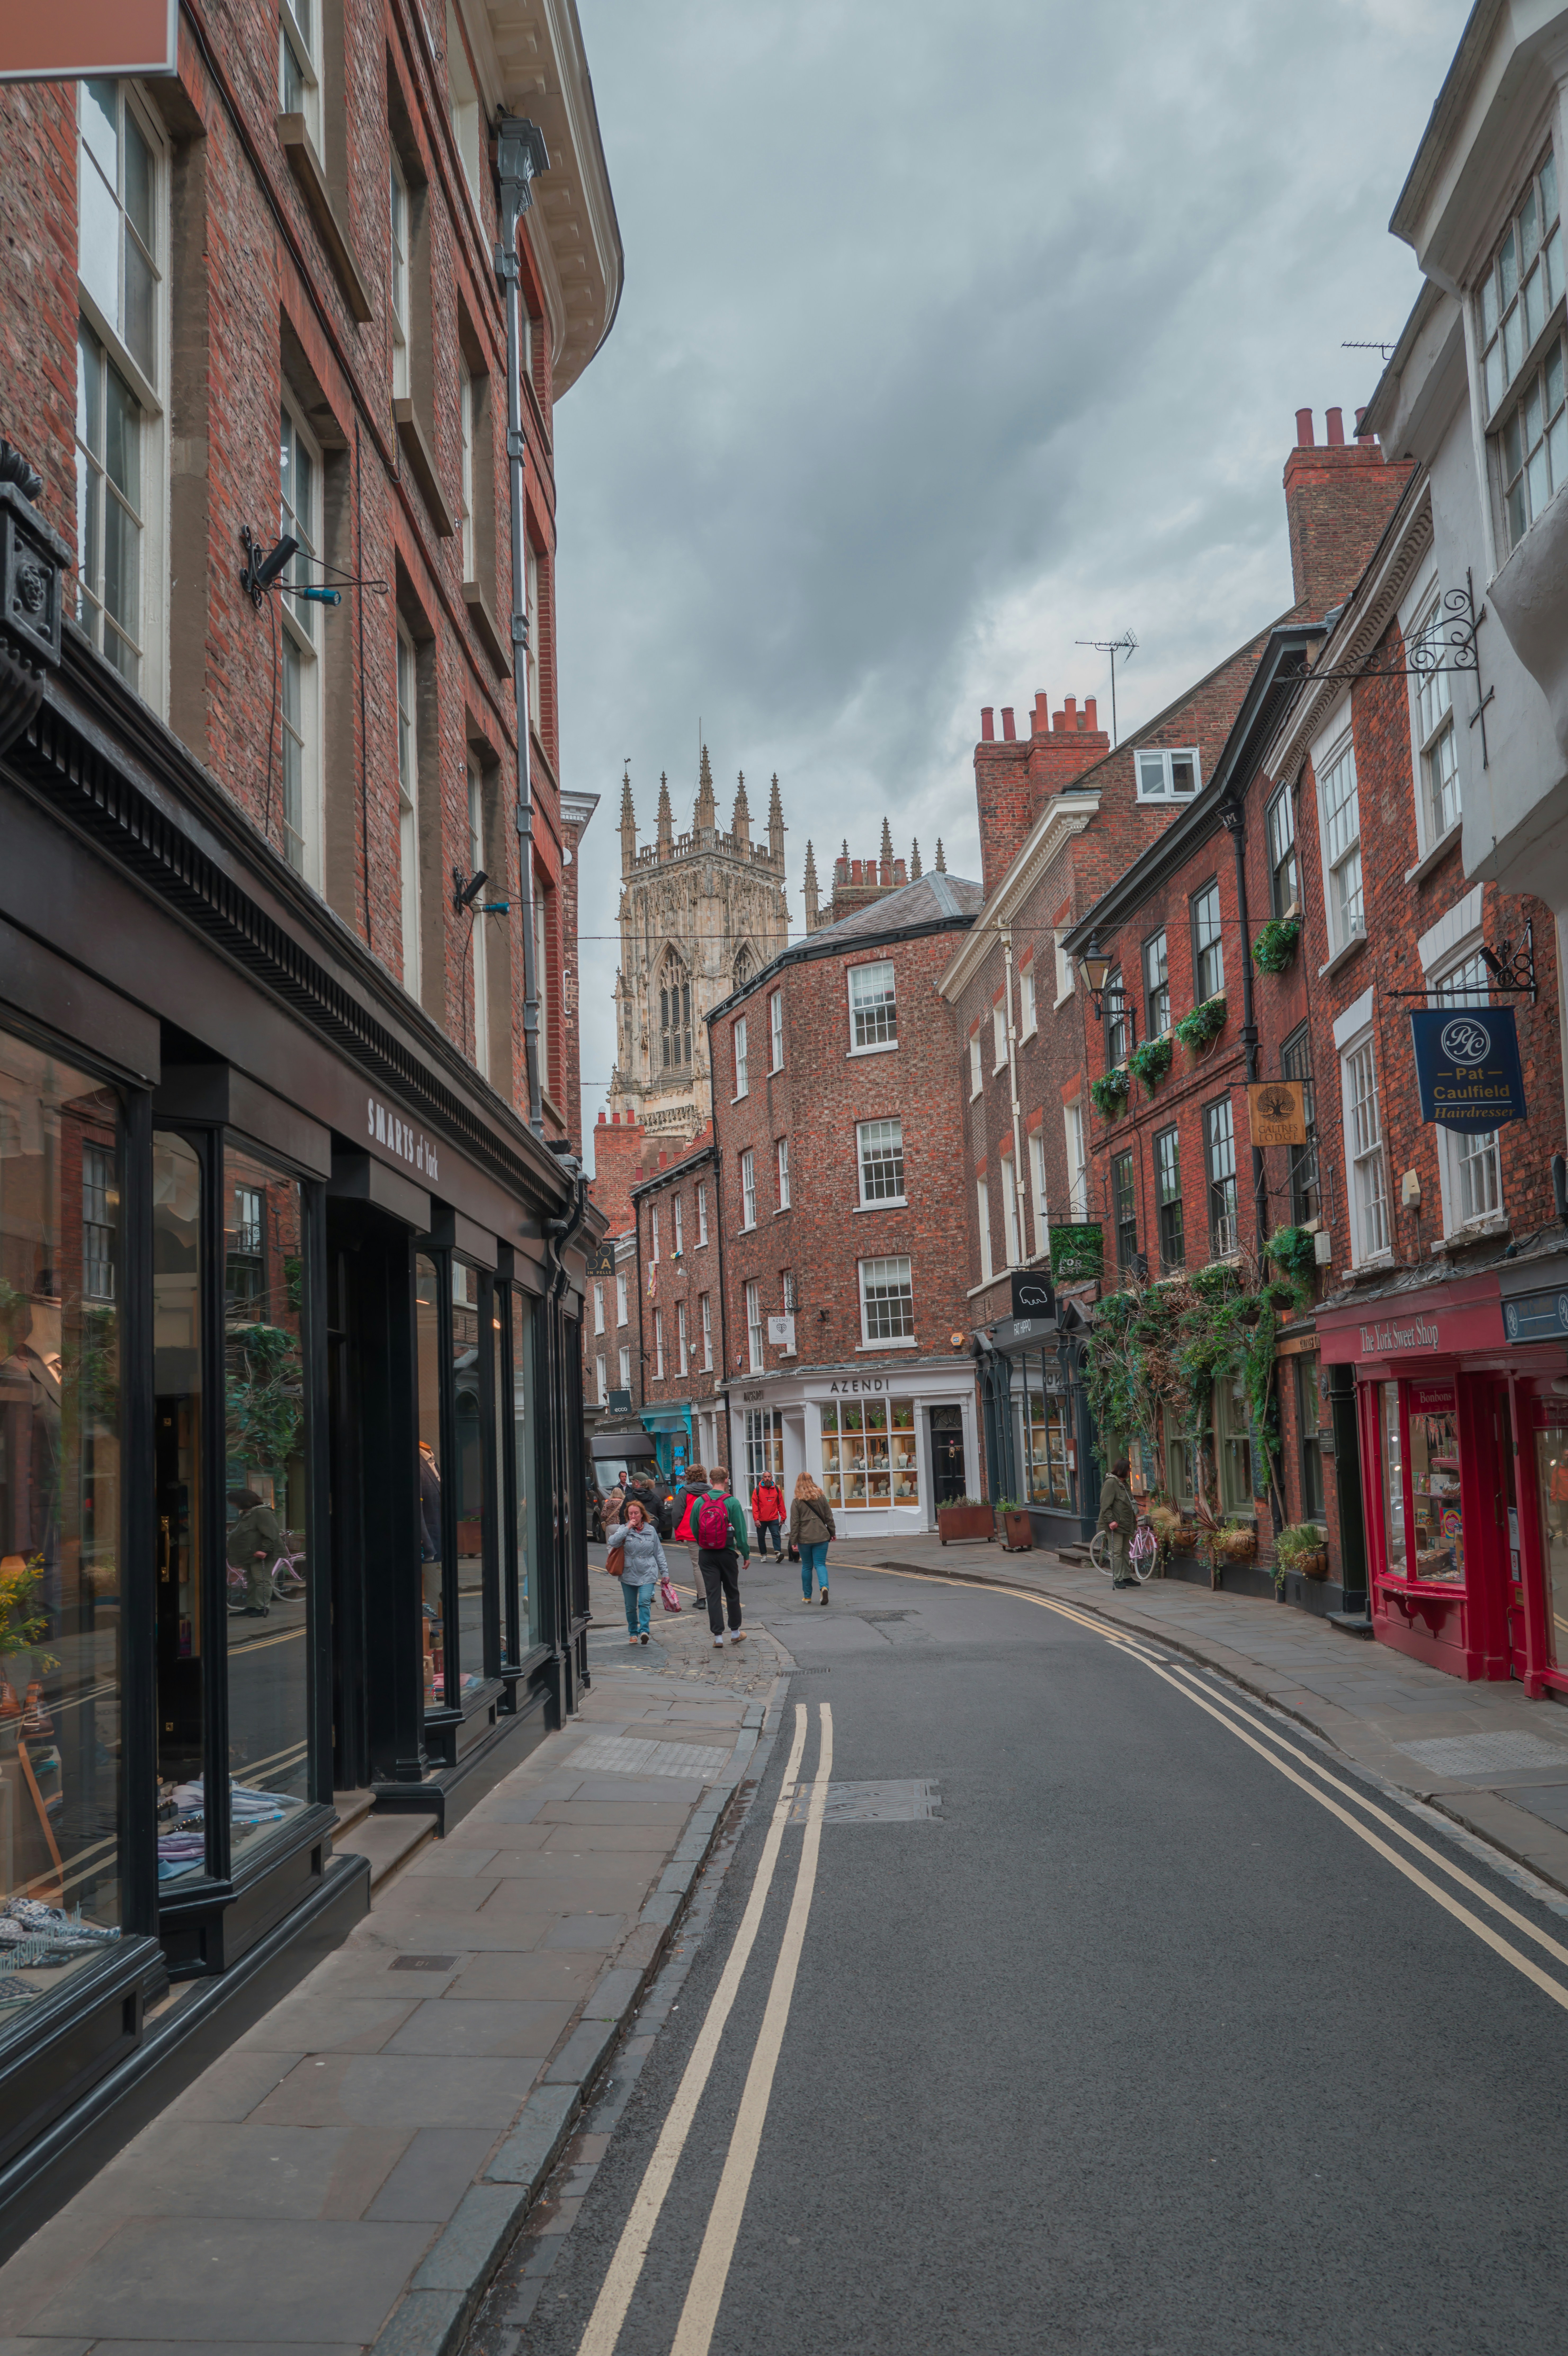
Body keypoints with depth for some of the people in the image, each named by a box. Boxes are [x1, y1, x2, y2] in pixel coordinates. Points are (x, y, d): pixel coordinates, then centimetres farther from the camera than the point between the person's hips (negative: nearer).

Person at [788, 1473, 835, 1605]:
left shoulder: (797, 1501, -4)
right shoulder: (821, 1497, 2)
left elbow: (794, 1523, -6)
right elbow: (829, 1517, 6)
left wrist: (793, 1541, -5)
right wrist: (833, 1532, 17)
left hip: (804, 1539, -1)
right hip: (821, 1537, 1)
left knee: (807, 1567, 11)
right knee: (820, 1564, 3)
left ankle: (807, 1596, 16)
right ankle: (824, 1587, -24)